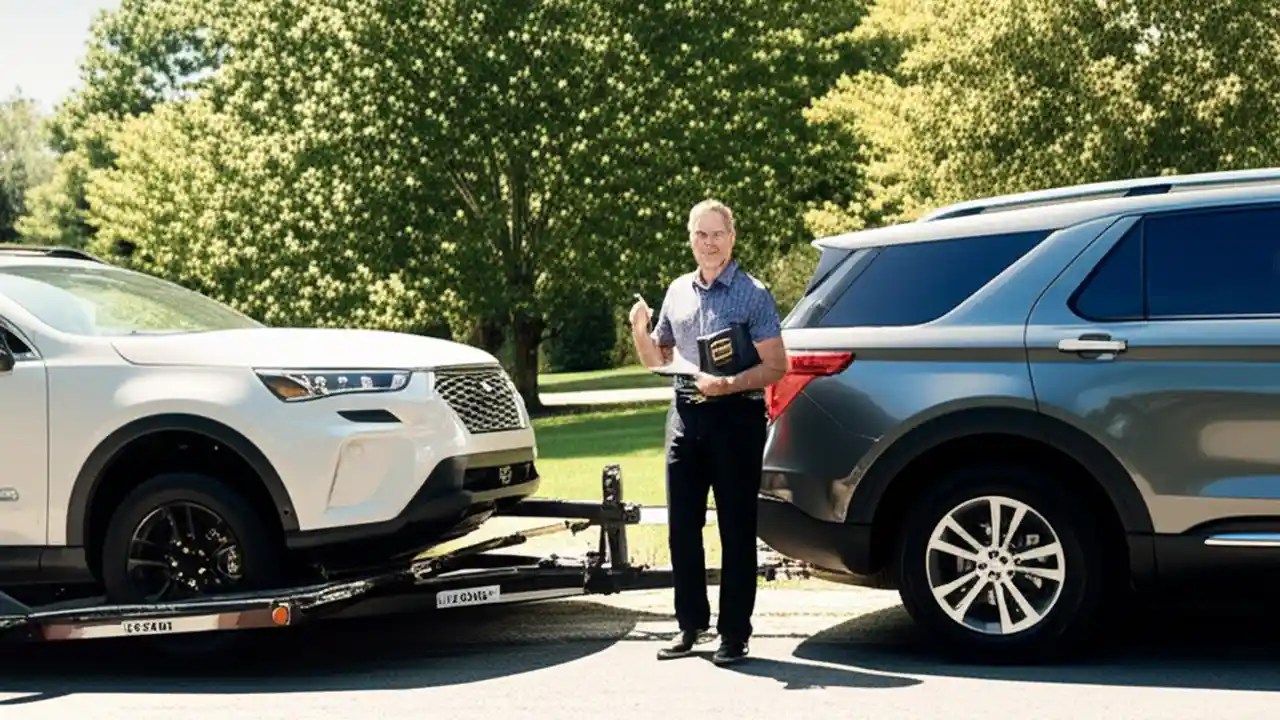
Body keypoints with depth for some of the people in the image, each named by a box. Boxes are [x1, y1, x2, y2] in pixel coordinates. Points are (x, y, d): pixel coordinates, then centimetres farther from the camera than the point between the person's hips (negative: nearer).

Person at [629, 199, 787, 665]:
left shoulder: (753, 294, -3)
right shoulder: (678, 292, 13)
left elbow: (775, 366, -8)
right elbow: (657, 360, 20)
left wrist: (730, 385, -23)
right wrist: (639, 330, -1)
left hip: (735, 417, -5)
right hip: (685, 416, 6)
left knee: (736, 530, -1)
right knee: (682, 528, 8)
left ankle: (733, 633, 5)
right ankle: (691, 624, 20)